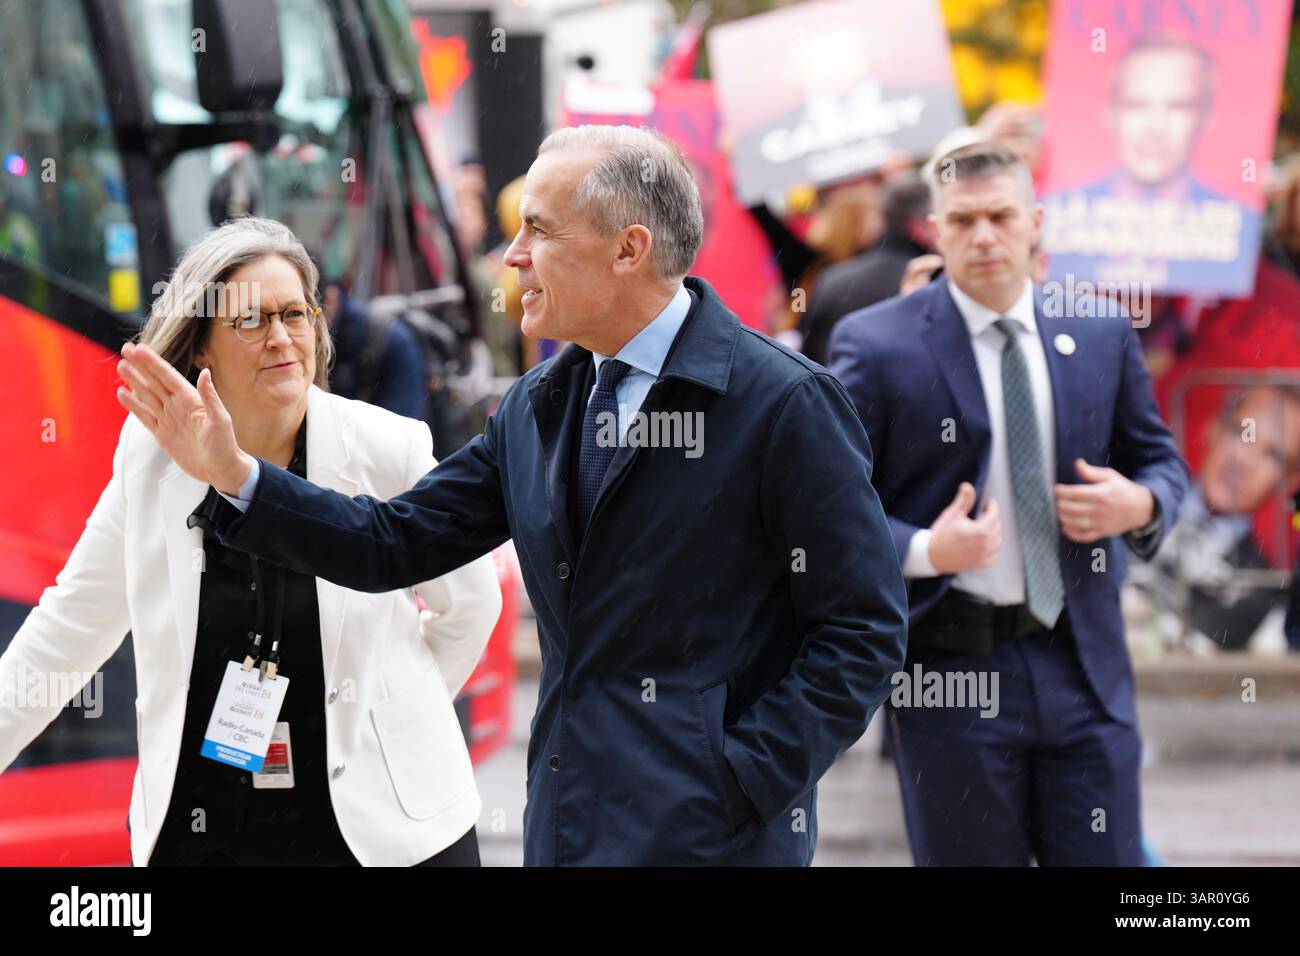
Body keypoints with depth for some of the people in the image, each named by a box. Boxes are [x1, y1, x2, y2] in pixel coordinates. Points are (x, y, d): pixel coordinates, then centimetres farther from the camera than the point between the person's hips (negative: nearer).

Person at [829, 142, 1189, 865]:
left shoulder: (1102, 337, 7)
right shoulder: (876, 346, -5)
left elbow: (1162, 461, 17)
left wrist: (1140, 505, -6)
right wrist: (927, 551, -21)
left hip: (1085, 665, 3)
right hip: (950, 670, -3)